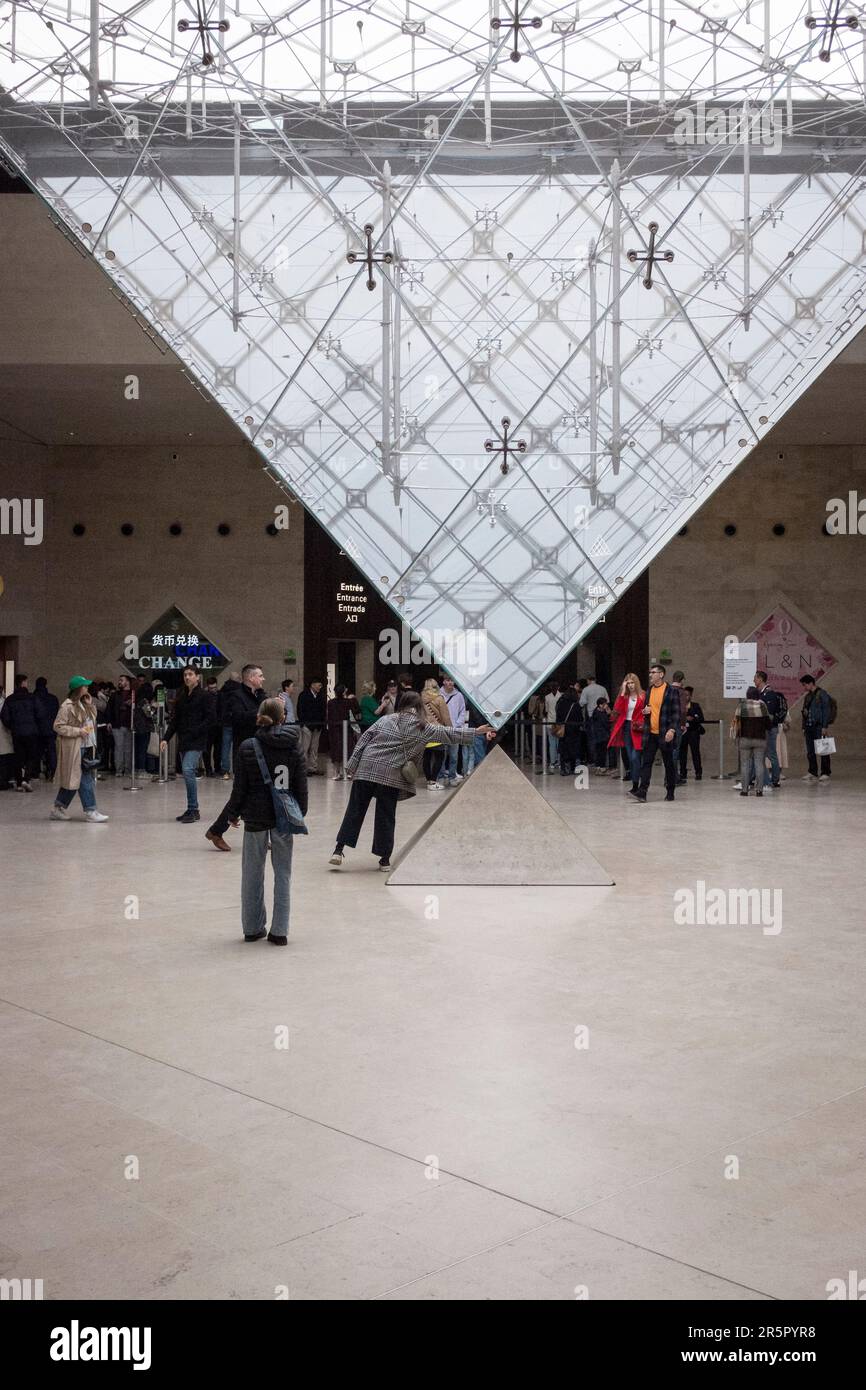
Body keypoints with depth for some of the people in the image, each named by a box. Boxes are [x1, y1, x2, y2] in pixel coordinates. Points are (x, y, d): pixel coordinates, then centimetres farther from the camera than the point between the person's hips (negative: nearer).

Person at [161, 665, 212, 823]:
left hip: (196, 741, -7)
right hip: (183, 741, 7)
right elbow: (174, 720, 15)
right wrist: (166, 738, 4)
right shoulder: (181, 697, 15)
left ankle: (193, 810, -14)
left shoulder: (203, 696, -4)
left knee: (188, 770, -19)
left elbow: (208, 720, -8)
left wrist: (194, 732, -18)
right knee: (187, 773, 8)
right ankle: (192, 810, 16)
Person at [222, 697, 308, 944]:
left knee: (253, 872, 12)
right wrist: (300, 813, 13)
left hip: (255, 817, -1)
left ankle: (252, 928, 18)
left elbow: (240, 786, -4)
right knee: (283, 873, 6)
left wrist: (233, 813, 9)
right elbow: (301, 785, 2)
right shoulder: (293, 747, -3)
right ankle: (279, 931, 6)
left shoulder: (247, 747, -7)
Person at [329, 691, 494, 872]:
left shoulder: (386, 719, 14)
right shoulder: (423, 728, 6)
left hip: (365, 769, 2)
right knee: (386, 816, 7)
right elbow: (449, 734, 9)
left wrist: (353, 765, 9)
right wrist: (477, 731, 16)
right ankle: (384, 858, 12)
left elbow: (363, 740, 8)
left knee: (355, 811, 4)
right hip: (390, 775, -2)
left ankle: (339, 850, -2)